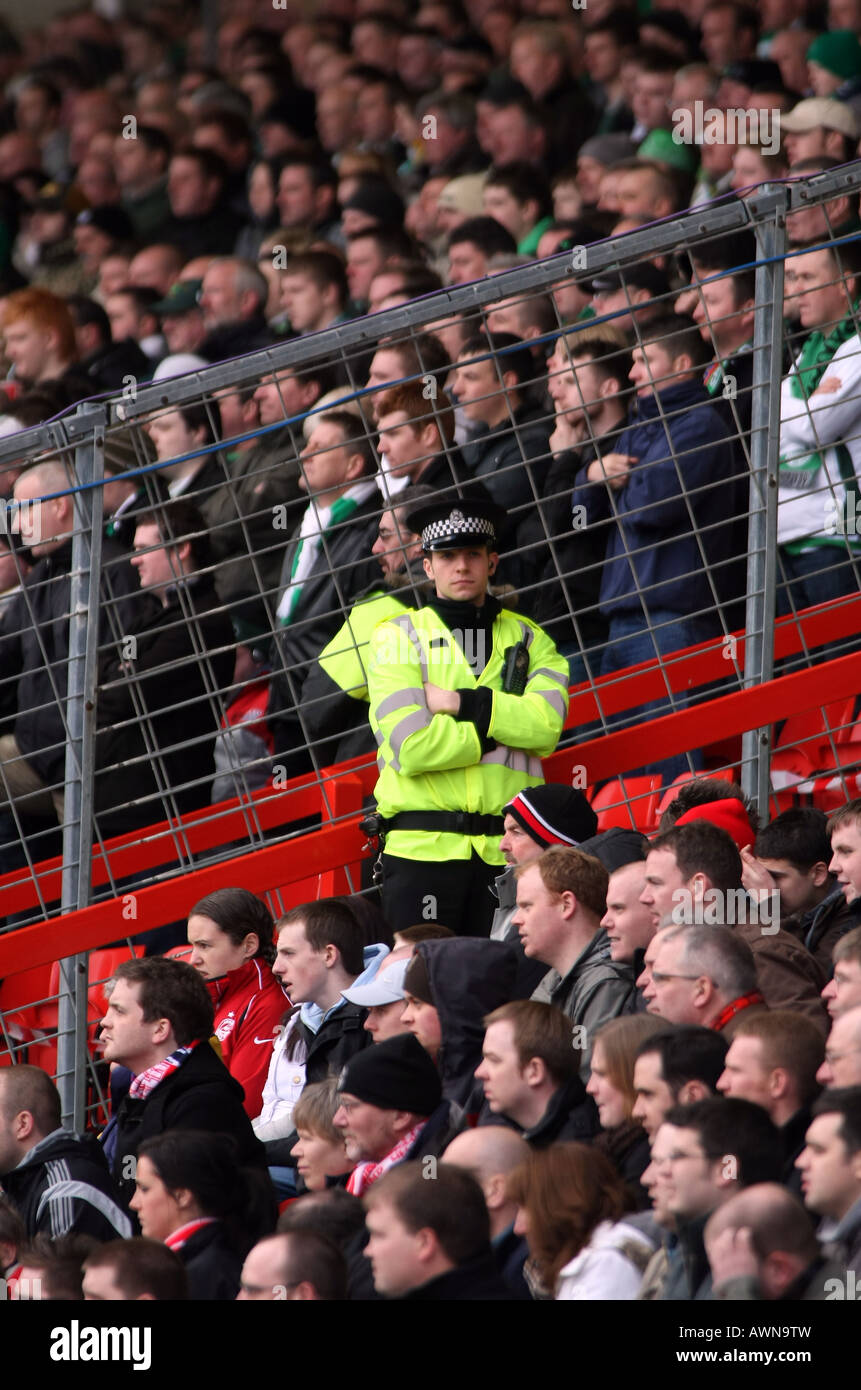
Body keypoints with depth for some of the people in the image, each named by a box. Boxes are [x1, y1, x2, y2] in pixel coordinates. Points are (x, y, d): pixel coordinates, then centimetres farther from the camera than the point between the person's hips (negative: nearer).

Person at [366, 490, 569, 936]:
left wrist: (461, 702, -9)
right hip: (423, 848, -2)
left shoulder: (528, 639, 15)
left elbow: (546, 725, -5)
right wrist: (499, 727, -3)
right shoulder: (398, 637, 5)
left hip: (507, 848, 2)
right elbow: (411, 748, -9)